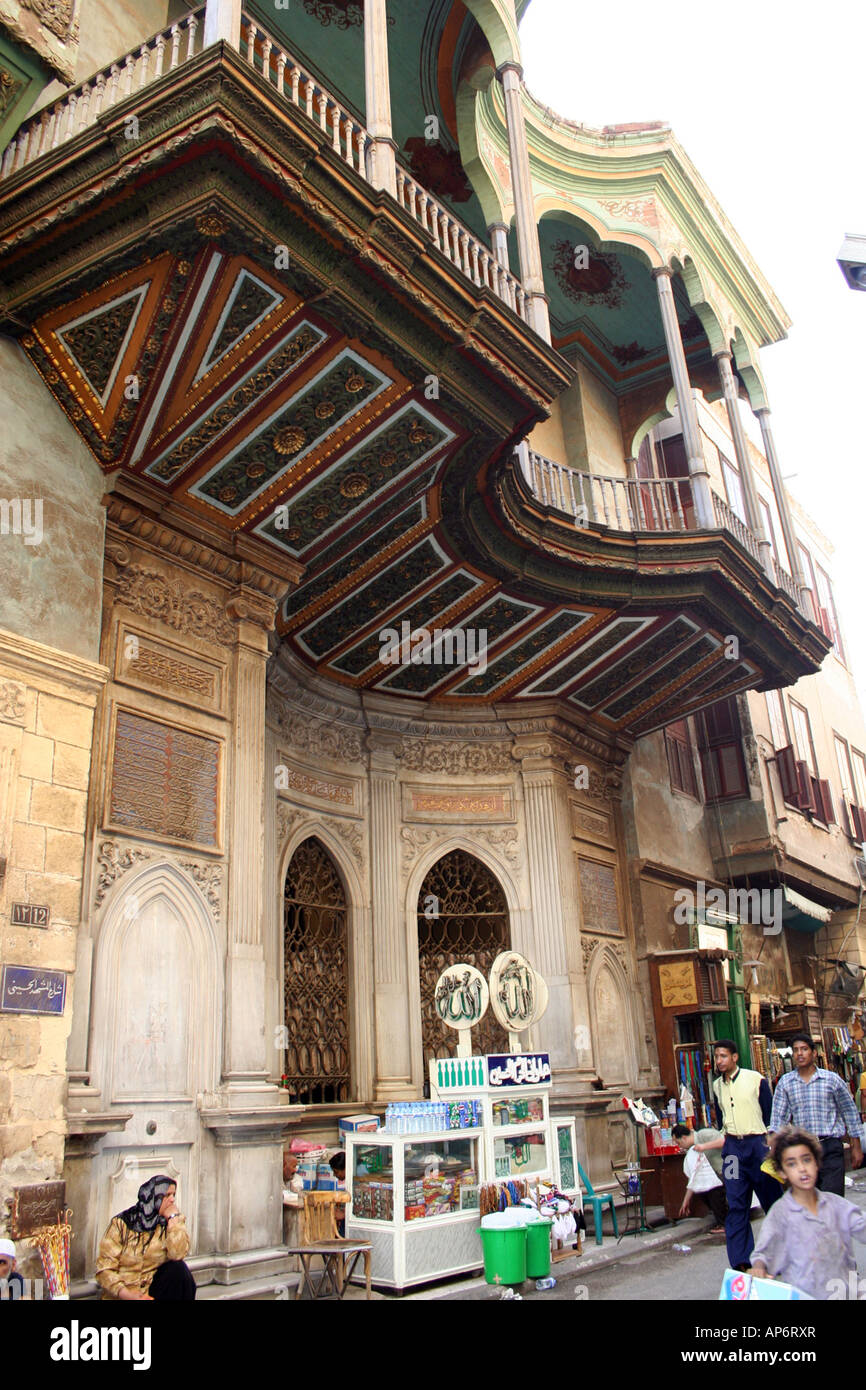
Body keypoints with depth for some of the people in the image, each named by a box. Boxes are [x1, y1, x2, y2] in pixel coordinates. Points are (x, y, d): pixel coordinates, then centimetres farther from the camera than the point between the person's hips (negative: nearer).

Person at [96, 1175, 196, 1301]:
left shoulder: (168, 1223, 2)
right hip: (121, 1295, -3)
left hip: (154, 1290, 3)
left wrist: (173, 1217, -14)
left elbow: (178, 1254, -18)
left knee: (177, 1268, -22)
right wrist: (128, 1294, -22)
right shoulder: (121, 1223, -4)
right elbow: (104, 1270, -9)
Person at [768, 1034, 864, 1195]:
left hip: (830, 1147, -2)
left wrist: (856, 1147, 9)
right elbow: (779, 1115, 3)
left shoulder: (832, 1079, 1)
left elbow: (849, 1112, 8)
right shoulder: (785, 1082, 5)